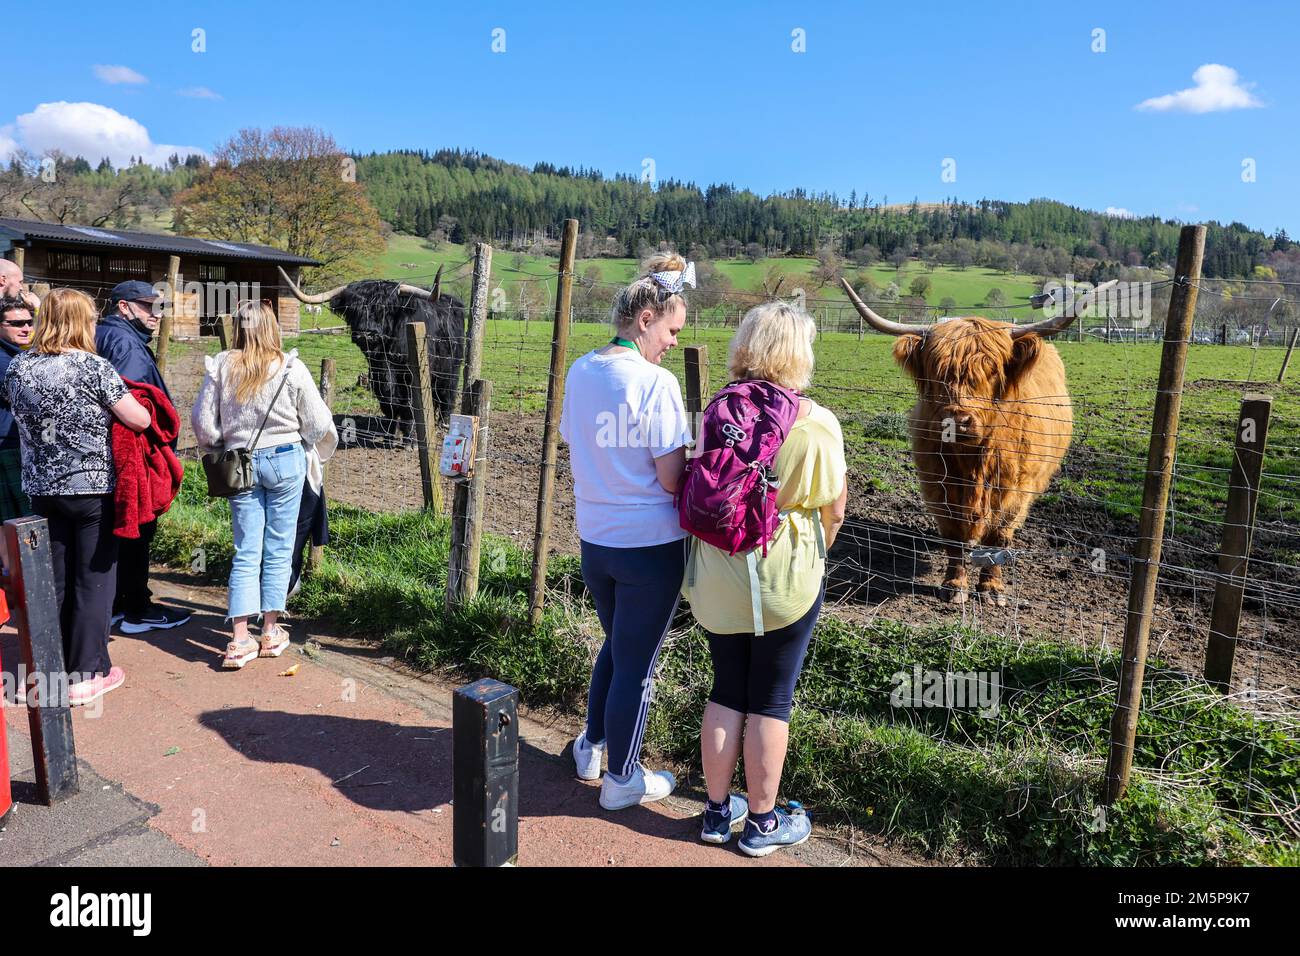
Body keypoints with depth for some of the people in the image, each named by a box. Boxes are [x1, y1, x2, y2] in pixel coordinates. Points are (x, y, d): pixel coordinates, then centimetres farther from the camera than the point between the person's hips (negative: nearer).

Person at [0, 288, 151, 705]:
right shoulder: (93, 367, -14)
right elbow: (140, 420, -14)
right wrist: (117, 403, 7)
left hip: (41, 490, 5)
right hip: (93, 490, -5)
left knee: (54, 581, 14)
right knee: (94, 581, 4)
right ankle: (86, 675, 8)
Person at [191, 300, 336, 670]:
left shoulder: (221, 367, -3)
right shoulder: (291, 369, -8)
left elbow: (202, 421, 0)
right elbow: (317, 424, -3)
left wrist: (219, 450, 19)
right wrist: (322, 449, 18)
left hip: (241, 464, 2)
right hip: (285, 461, -2)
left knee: (246, 552, 6)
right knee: (279, 549, 8)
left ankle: (240, 639, 3)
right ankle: (271, 632, 16)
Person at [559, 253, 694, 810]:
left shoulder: (579, 372, 3)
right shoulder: (656, 383, -18)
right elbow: (672, 479, -18)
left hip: (594, 538, 7)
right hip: (650, 545, -7)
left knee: (615, 644, 27)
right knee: (637, 663, 10)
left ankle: (591, 748, 42)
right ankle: (622, 779, 27)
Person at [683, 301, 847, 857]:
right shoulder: (815, 424, -14)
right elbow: (834, 507, -5)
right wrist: (818, 551, 14)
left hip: (716, 576, 4)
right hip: (784, 579, -4)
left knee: (726, 691, 18)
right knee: (771, 700, 11)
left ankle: (718, 811, 31)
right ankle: (762, 822, 27)